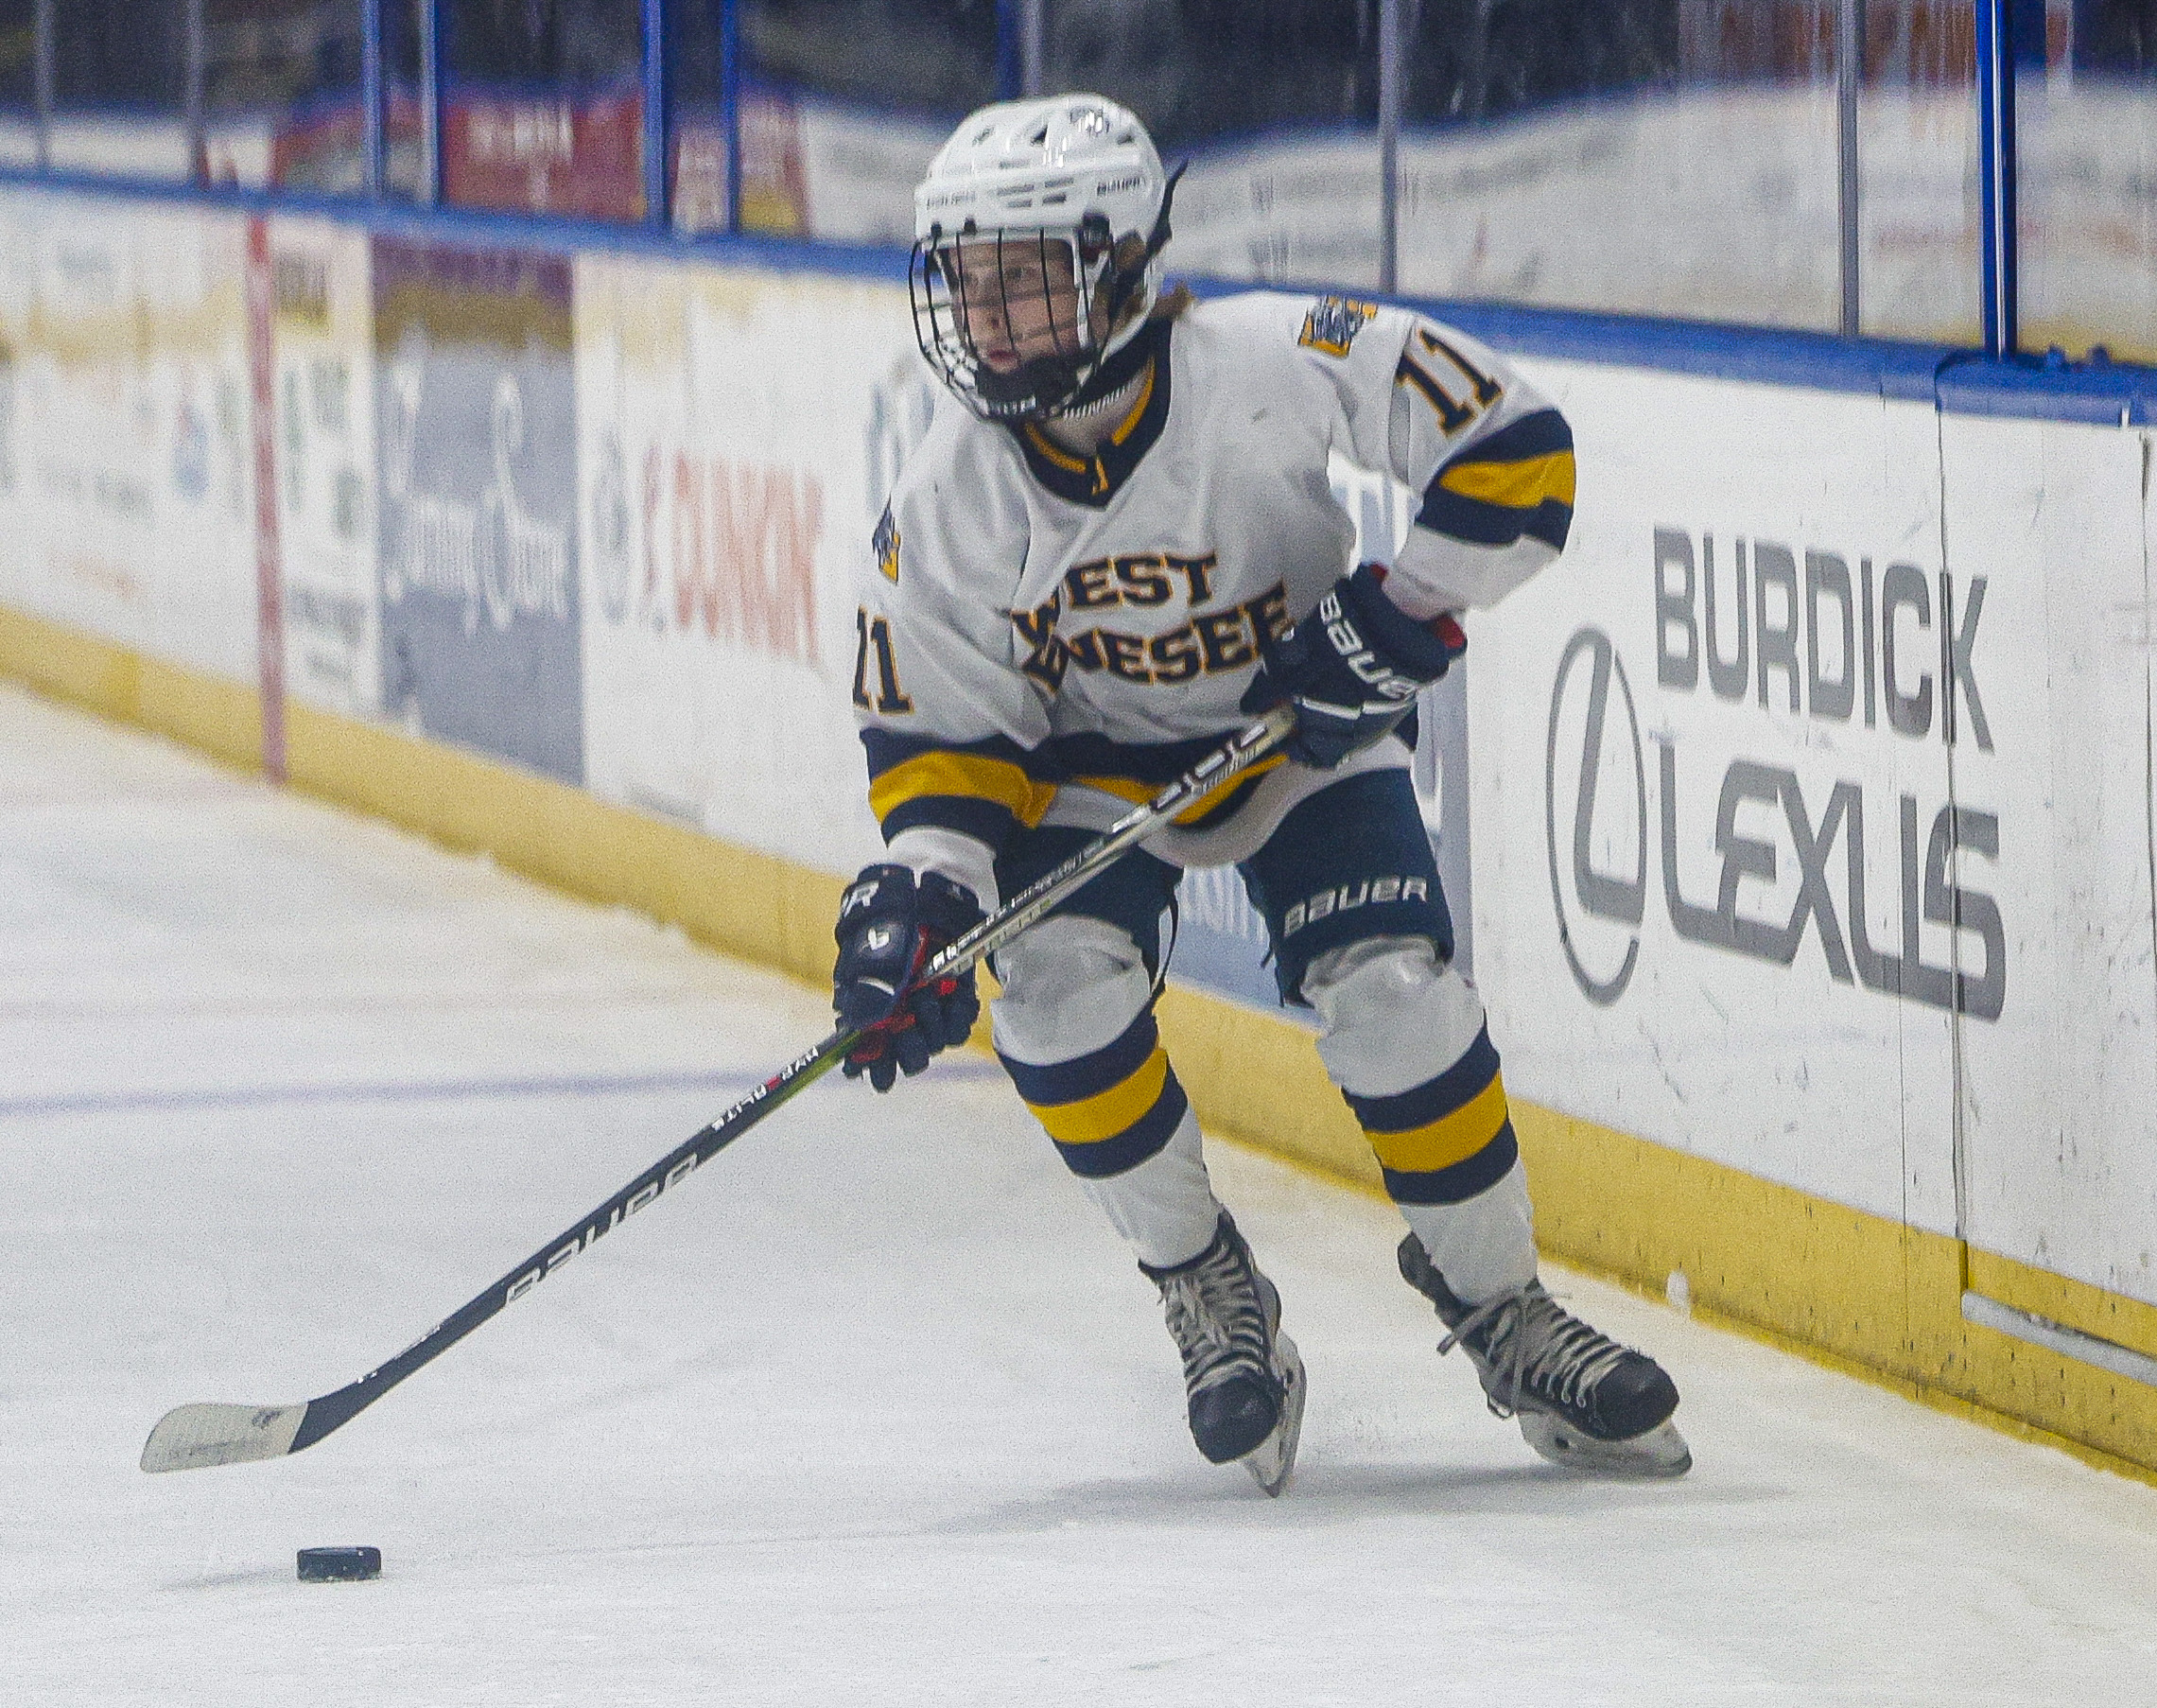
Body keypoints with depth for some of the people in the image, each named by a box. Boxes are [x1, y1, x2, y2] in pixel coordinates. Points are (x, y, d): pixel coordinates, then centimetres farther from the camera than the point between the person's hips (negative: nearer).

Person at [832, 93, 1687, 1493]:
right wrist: (921, 895, -26)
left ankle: (1500, 1306, 3)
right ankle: (1207, 1290, -2)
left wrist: (1408, 612, -31)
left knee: (1395, 999, -20)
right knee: (1056, 986, -24)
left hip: (1305, 739, -2)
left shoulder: (1272, 368, -29)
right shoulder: (948, 504, -18)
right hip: (1093, 771, 2)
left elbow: (1512, 445, -23)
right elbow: (944, 734, -10)